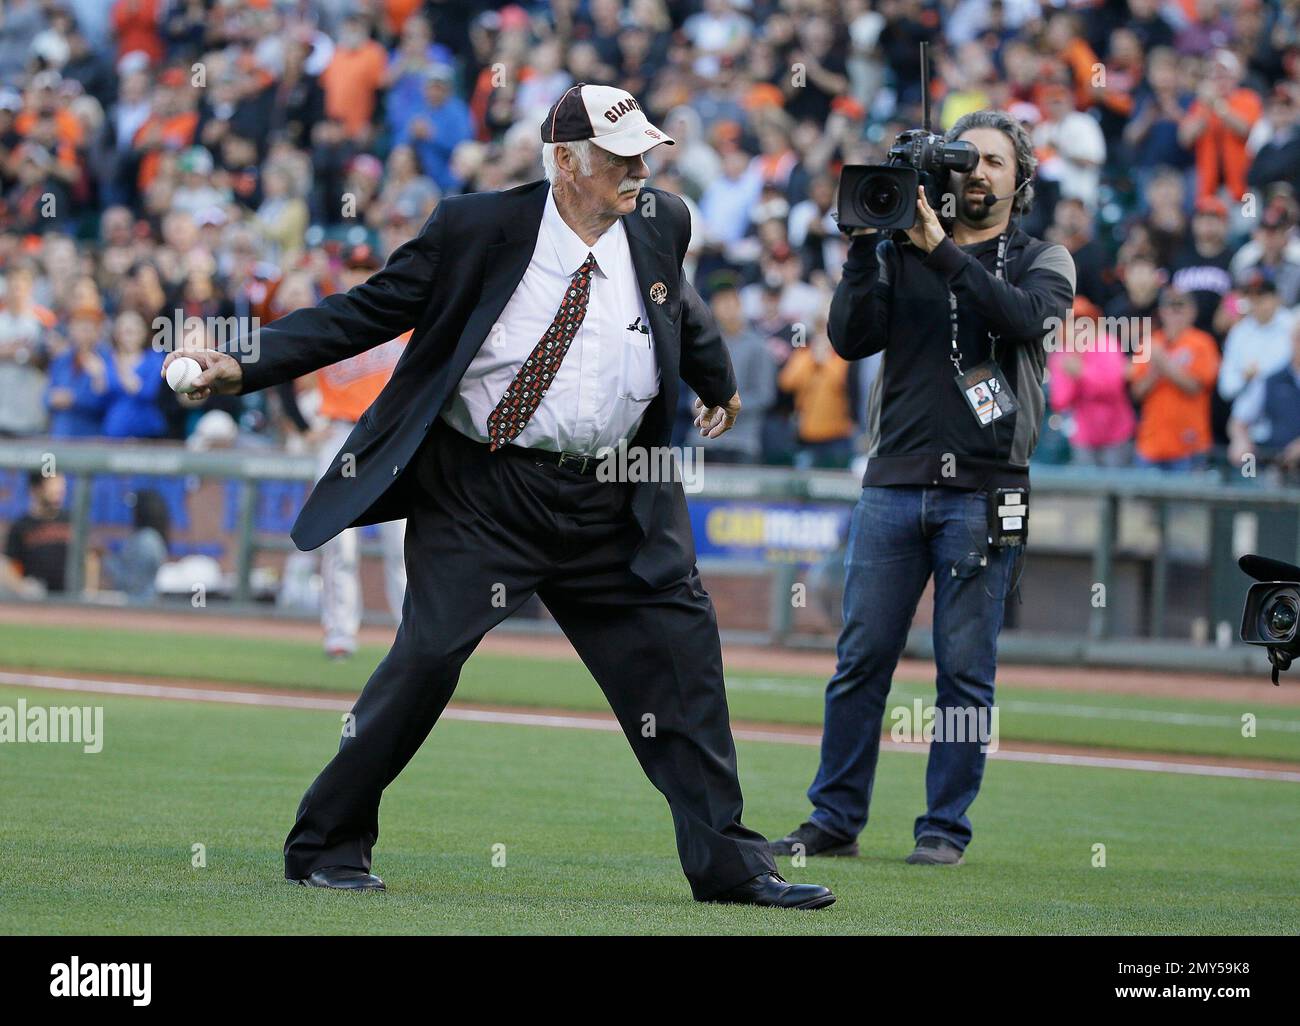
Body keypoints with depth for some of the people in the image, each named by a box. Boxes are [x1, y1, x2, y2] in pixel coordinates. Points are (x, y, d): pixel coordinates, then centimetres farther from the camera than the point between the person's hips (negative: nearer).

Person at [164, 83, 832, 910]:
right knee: (429, 655, -13)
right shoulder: (478, 228, -8)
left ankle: (729, 865, 12)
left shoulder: (660, 227, 4)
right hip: (480, 494, -4)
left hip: (613, 499, 4)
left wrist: (720, 385, 42)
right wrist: (246, 368, -11)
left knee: (683, 653, 1)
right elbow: (369, 310, -4)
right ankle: (327, 845, 2)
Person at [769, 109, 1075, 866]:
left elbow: (1024, 317, -13)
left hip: (984, 490, -2)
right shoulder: (900, 253, 14)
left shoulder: (1042, 261, 9)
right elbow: (851, 337, 2)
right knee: (861, 659, 1)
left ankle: (946, 828, 6)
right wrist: (865, 246, -8)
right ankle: (835, 821, 8)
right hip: (895, 482, 2)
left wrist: (943, 251, -17)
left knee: (966, 670, -1)